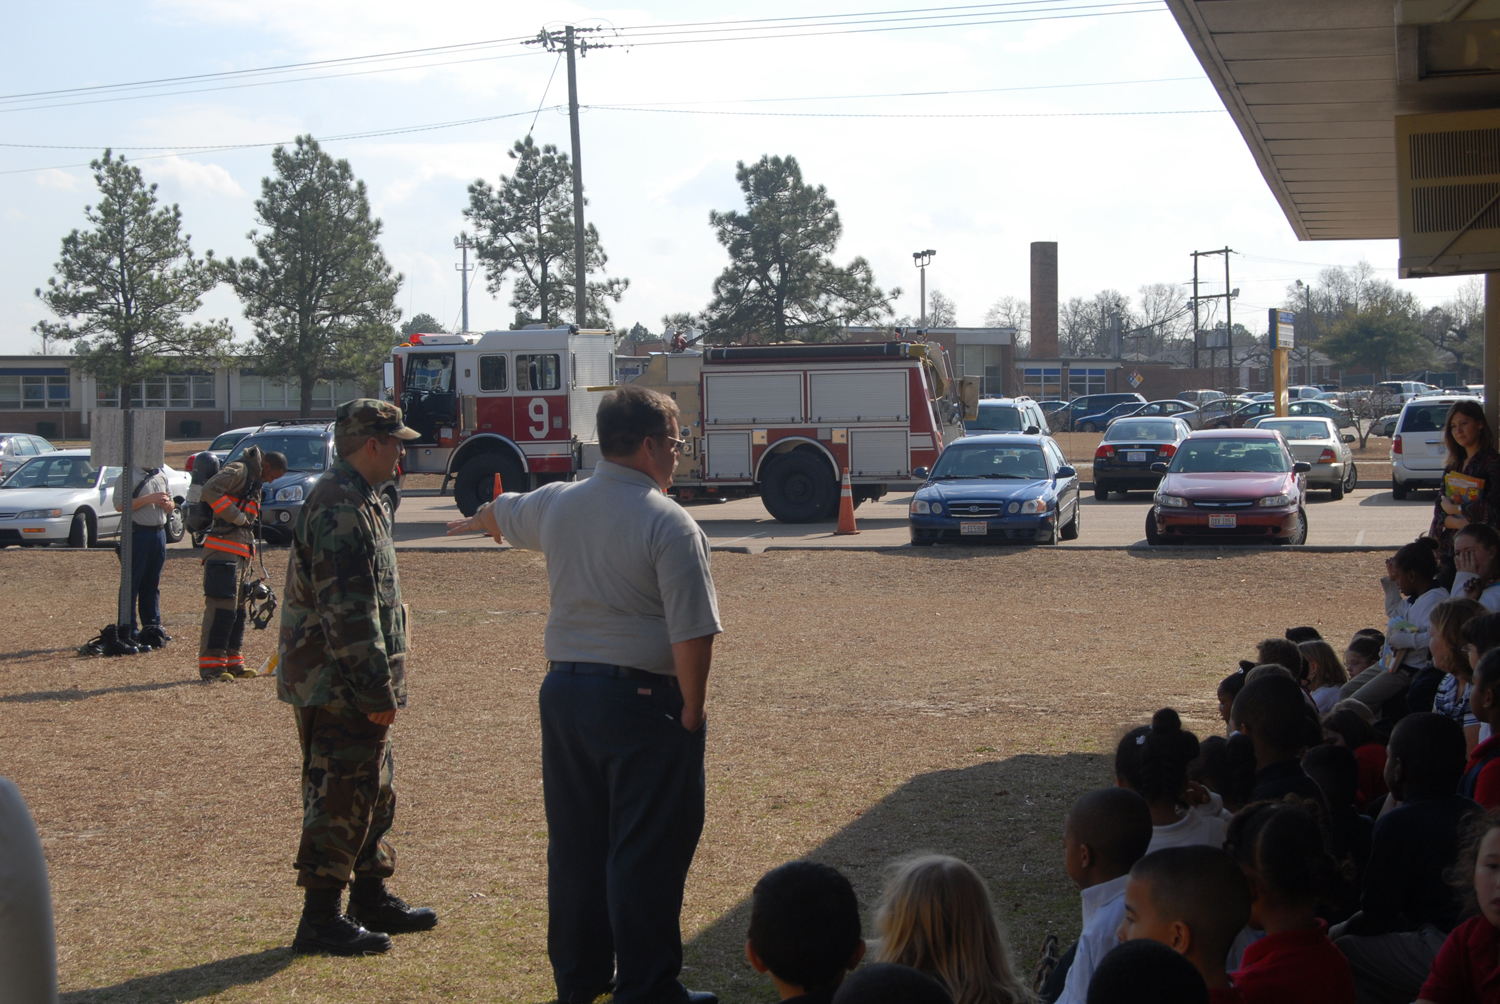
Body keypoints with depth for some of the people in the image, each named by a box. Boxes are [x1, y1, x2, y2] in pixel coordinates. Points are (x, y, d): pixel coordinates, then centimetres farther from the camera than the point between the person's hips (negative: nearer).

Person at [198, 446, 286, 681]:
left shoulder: (254, 481, 23)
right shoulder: (238, 470, -8)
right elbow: (211, 490, -24)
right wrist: (237, 517, -18)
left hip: (241, 553, 10)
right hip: (223, 550, -10)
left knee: (238, 608, 12)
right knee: (221, 607, -12)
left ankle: (232, 662, 18)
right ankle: (211, 664, -13)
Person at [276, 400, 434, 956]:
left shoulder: (357, 501, 16)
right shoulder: (339, 507, -19)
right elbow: (347, 611, -24)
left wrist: (379, 686, 24)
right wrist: (377, 691, -23)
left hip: (354, 687, 11)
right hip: (338, 686, -11)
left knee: (371, 792, 18)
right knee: (339, 796, -5)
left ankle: (372, 899, 28)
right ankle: (320, 919, 2)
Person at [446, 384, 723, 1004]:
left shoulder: (557, 505, 7)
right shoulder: (668, 523, -14)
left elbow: (503, 512, 31)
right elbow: (693, 633, -19)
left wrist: (477, 522, 53)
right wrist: (691, 710, -8)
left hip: (565, 693, 7)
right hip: (641, 699, -7)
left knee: (575, 843, 16)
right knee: (645, 852, -1)